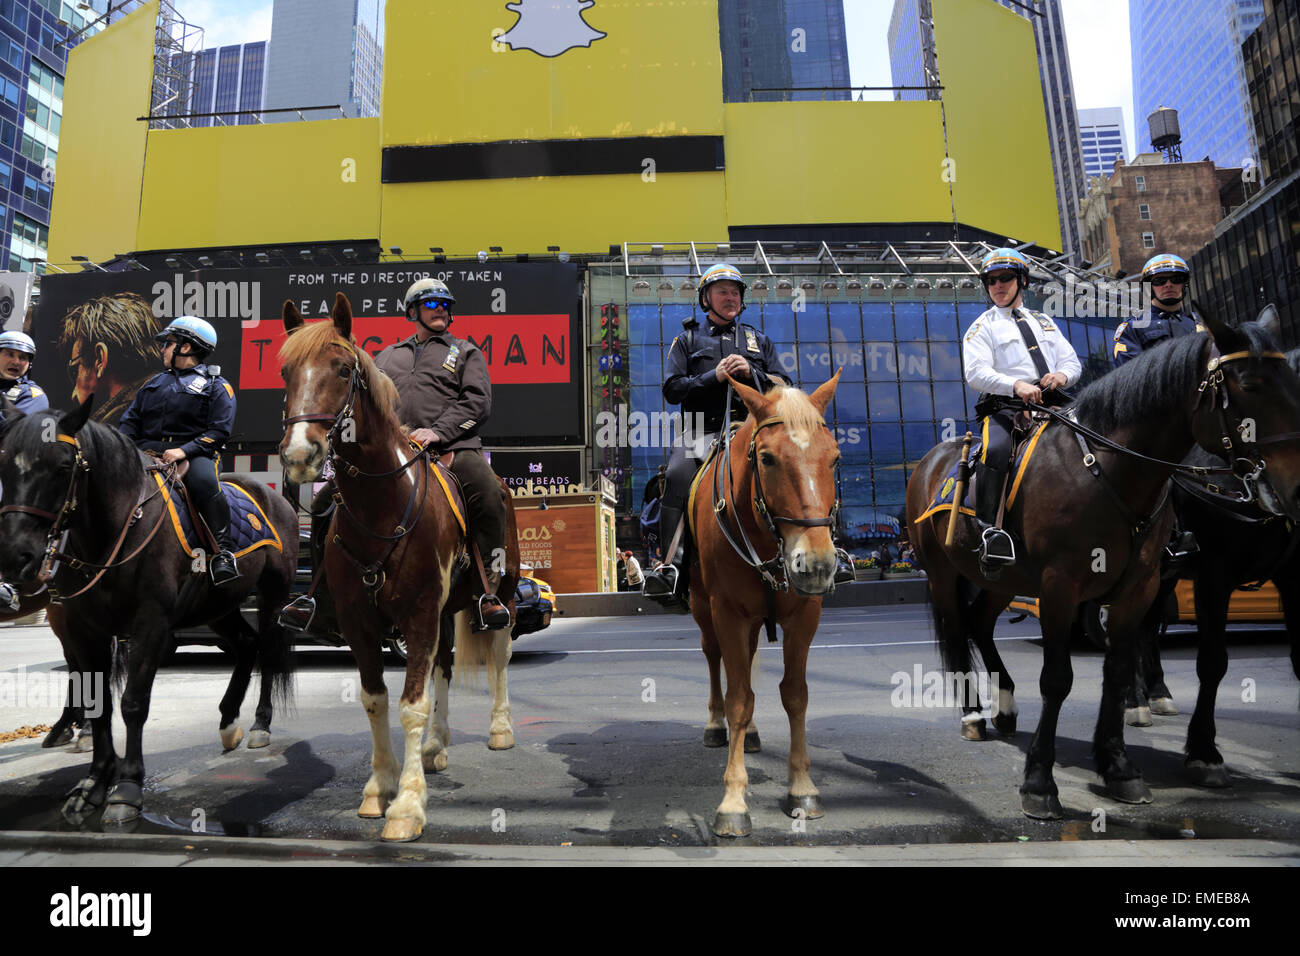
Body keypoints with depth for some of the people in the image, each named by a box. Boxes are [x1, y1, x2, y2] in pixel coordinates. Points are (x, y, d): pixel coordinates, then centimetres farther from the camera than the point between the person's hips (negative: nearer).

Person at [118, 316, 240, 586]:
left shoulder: (216, 386, 6)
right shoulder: (155, 383, 25)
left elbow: (219, 431, -5)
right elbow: (130, 420, 22)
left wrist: (184, 451, -19)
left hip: (193, 452, -6)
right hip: (148, 450, 6)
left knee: (204, 482, -36)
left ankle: (224, 552, -34)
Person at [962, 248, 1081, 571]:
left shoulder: (1044, 322, 27)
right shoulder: (983, 327, 12)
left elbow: (1072, 361, 22)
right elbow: (976, 373, -5)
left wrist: (1063, 375, -4)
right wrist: (1016, 385, -22)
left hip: (1053, 404, 5)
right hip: (1006, 407, -5)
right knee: (996, 451, -34)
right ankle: (988, 529, -33)